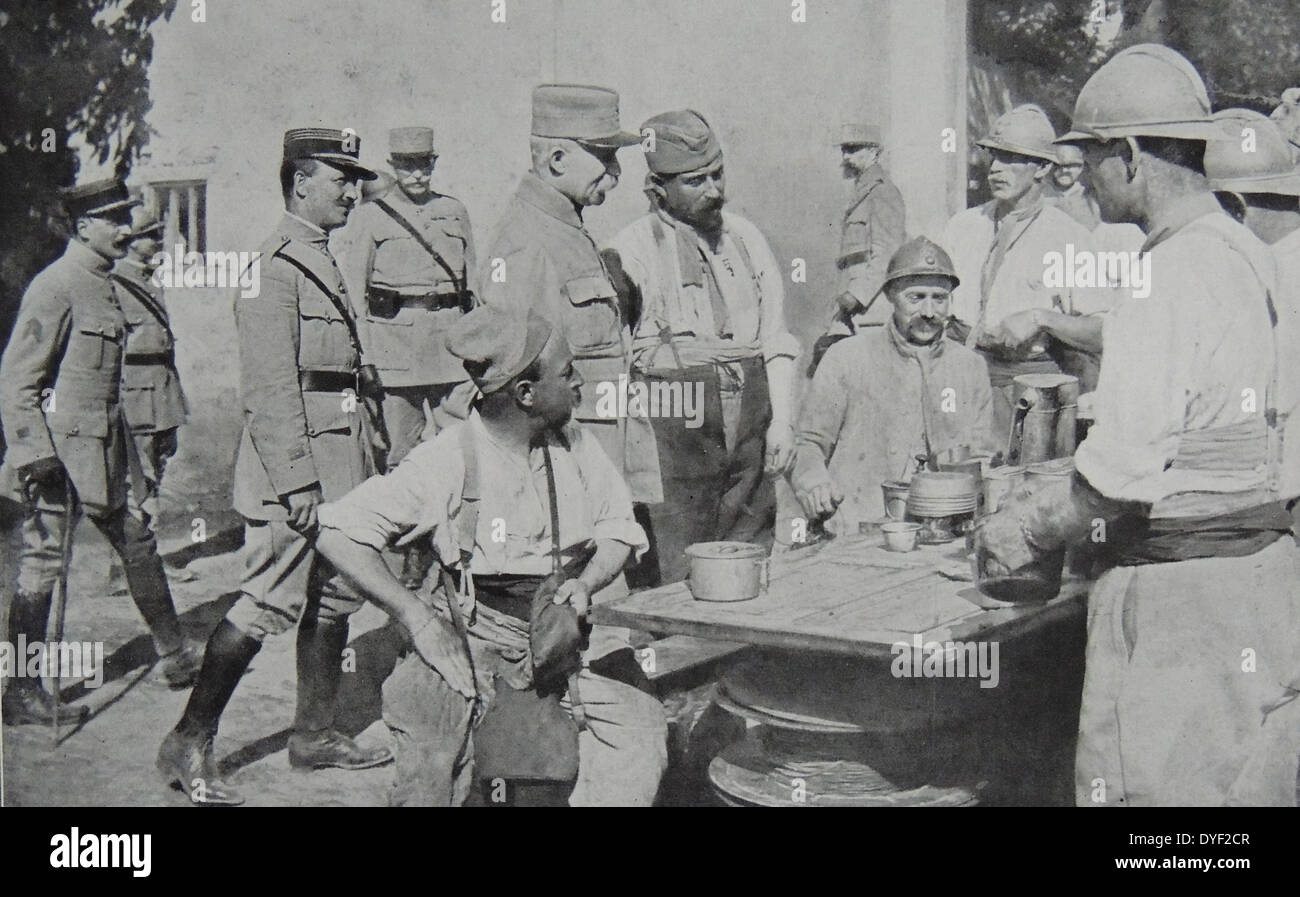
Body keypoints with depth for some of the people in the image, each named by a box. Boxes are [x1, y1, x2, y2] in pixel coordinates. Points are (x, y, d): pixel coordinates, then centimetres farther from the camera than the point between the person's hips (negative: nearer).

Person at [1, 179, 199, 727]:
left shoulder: (102, 285, 12)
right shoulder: (55, 288, -15)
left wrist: (126, 446, 23)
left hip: (103, 449, 9)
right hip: (62, 450, -9)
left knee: (137, 542, 15)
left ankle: (173, 656, 29)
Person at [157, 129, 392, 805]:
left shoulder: (322, 262, 17)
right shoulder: (275, 267, -13)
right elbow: (270, 387, -19)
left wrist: (361, 457, 20)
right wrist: (296, 480, -22)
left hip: (338, 456, 10)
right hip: (295, 454, -10)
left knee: (336, 594, 13)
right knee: (270, 602, -8)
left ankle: (315, 735, 24)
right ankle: (189, 744, 1)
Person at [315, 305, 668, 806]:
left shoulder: (576, 446, 1)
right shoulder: (447, 461, -14)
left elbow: (619, 530, 13)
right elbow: (338, 535, -16)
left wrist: (586, 582, -10)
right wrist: (420, 619, -22)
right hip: (478, 637, -4)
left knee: (641, 723, -15)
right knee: (422, 705, -31)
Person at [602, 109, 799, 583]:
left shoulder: (745, 237, 14)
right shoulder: (634, 247, -2)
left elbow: (776, 338, 16)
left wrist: (782, 417, 6)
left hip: (749, 425, 5)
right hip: (674, 429, -5)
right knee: (675, 574, -5)